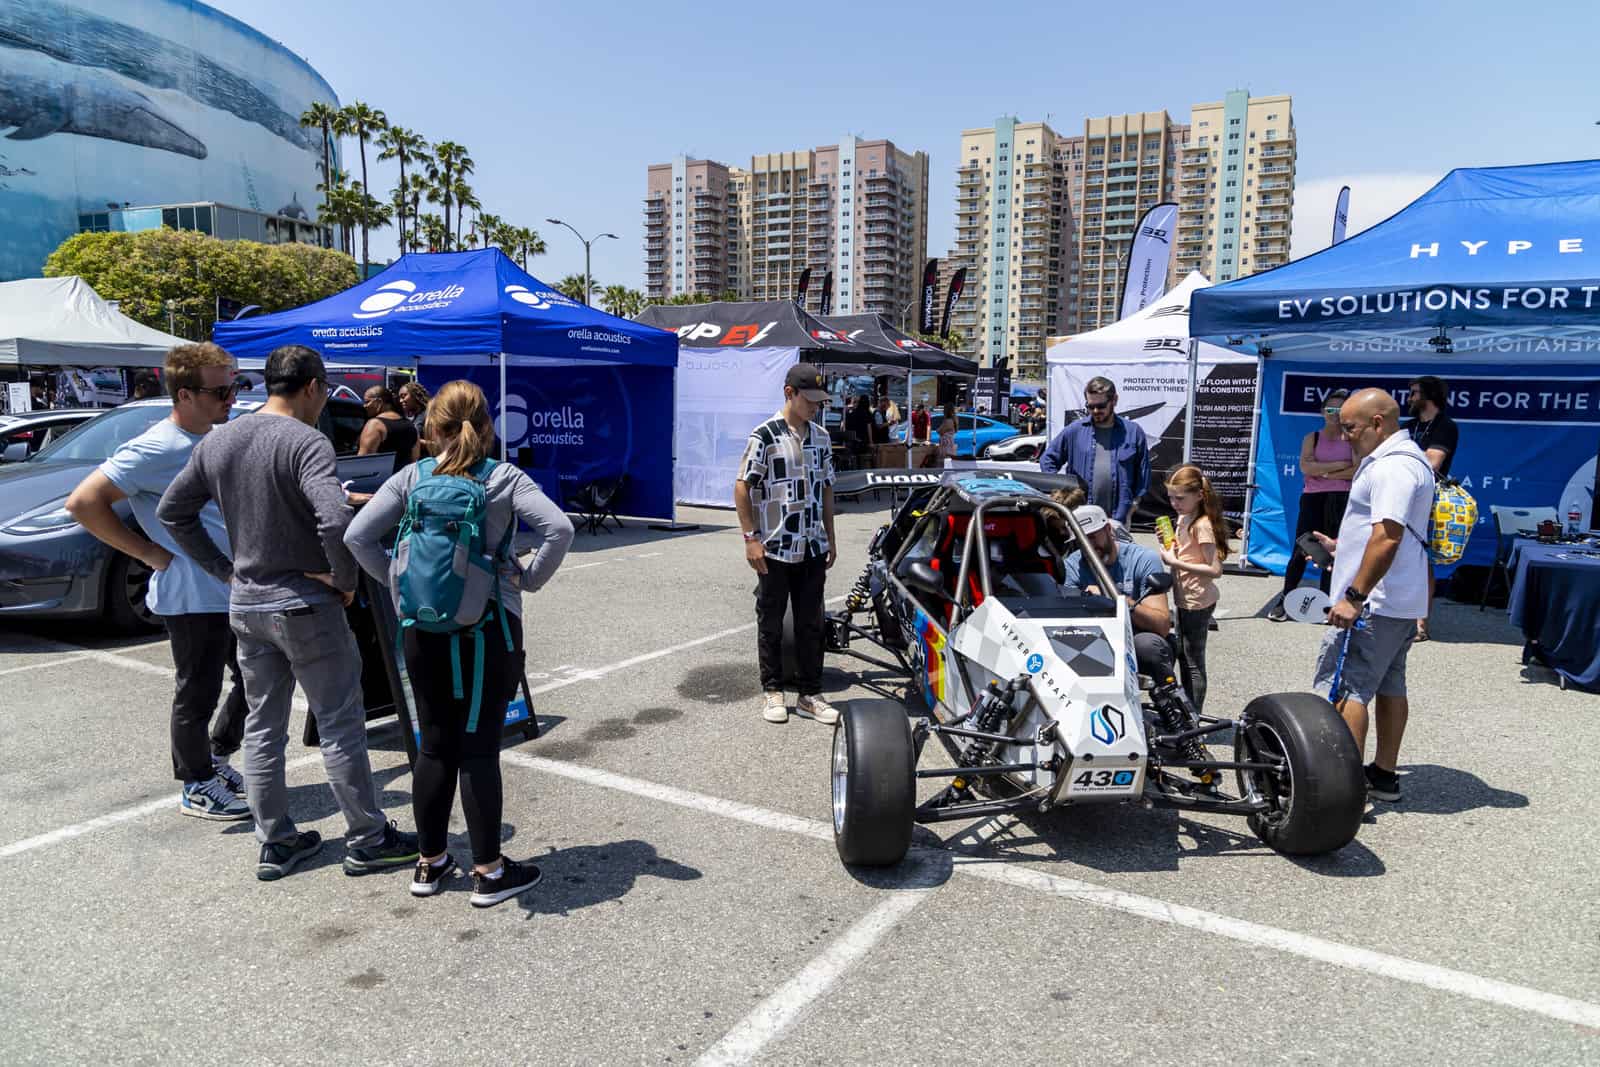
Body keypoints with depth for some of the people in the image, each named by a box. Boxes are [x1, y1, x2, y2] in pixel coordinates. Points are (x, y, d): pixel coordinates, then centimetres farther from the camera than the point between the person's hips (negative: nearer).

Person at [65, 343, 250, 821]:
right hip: (194, 598, -8)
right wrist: (150, 553, -18)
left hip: (236, 591, 8)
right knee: (197, 696, 6)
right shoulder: (156, 450, -17)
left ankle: (215, 757, 37)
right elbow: (83, 502, -20)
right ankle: (197, 788, 22)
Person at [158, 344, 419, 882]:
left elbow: (172, 511, 14)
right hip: (305, 603, -7)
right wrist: (346, 581, -16)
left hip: (245, 604, 7)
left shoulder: (217, 441, 6)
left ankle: (275, 844, 25)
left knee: (262, 727, 15)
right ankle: (367, 841, 13)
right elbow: (335, 521, -32)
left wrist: (224, 569, 13)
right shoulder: (306, 442, -18)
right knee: (340, 727, 4)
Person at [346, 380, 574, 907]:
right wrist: (529, 579, -6)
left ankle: (430, 862, 27)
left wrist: (397, 580, 6)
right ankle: (489, 871, 12)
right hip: (489, 627, -3)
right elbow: (559, 529, -18)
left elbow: (356, 536, -3)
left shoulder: (411, 479, 1)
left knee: (434, 745, 14)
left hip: (423, 627, 3)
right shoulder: (506, 479, -6)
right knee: (479, 749, 3)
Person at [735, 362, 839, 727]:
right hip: (775, 548, -5)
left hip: (813, 548, 5)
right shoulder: (765, 435, -9)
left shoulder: (820, 436, 9)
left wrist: (830, 538, 14)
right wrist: (751, 537, -13)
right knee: (771, 622, 8)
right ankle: (772, 691, 21)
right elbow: (742, 487, -9)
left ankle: (810, 694, 19)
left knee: (811, 623, 10)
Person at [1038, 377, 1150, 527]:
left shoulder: (1133, 432, 5)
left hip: (1118, 519, 0)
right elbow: (1047, 460, 12)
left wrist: (1133, 505, 5)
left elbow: (1143, 473, 10)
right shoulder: (1074, 431, 5)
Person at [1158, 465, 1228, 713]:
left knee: (1193, 662, 1)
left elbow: (1215, 570, -24)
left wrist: (1175, 562, -24)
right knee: (1184, 655, 20)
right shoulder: (1183, 518, 6)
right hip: (1185, 599, 9)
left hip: (1197, 602, -9)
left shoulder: (1202, 525, -20)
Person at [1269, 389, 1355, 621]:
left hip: (1342, 500, 0)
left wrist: (1324, 472, -11)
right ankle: (1284, 601, 7)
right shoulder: (1312, 438, 8)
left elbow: (1358, 470, -9)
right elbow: (1306, 466, -10)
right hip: (1312, 498, 0)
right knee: (1300, 551, -1)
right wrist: (1340, 465, -13)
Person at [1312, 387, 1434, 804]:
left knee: (1341, 687, -9)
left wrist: (1354, 596, -28)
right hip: (1400, 602, 11)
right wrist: (1340, 547, 24)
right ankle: (1384, 775, 26)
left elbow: (1387, 537, -27)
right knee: (1389, 686, 16)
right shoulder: (1405, 459, 17)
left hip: (1373, 603, -11)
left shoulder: (1391, 466, -18)